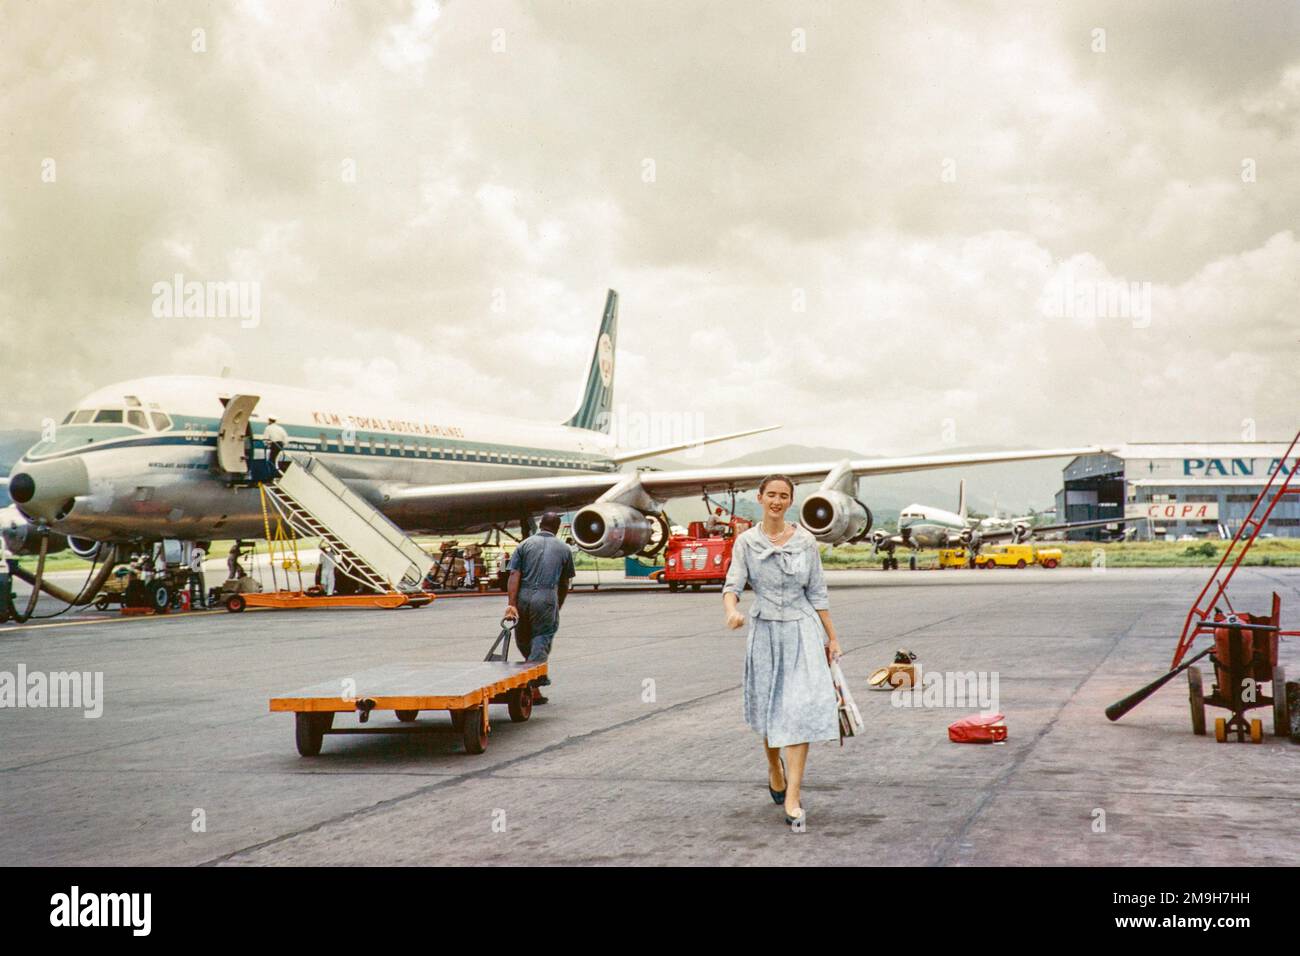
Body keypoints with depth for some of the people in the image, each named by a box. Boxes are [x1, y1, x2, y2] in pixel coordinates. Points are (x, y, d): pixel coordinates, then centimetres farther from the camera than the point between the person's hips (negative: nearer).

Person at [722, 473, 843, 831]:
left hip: (802, 630, -1)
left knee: (800, 709, -11)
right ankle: (775, 768, 42)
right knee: (770, 708, 12)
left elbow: (817, 593, 6)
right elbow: (733, 585, -9)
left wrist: (832, 638, 7)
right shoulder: (746, 542, 0)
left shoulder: (806, 541, 1)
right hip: (765, 630, 1)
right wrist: (732, 609, -31)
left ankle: (792, 797, -13)